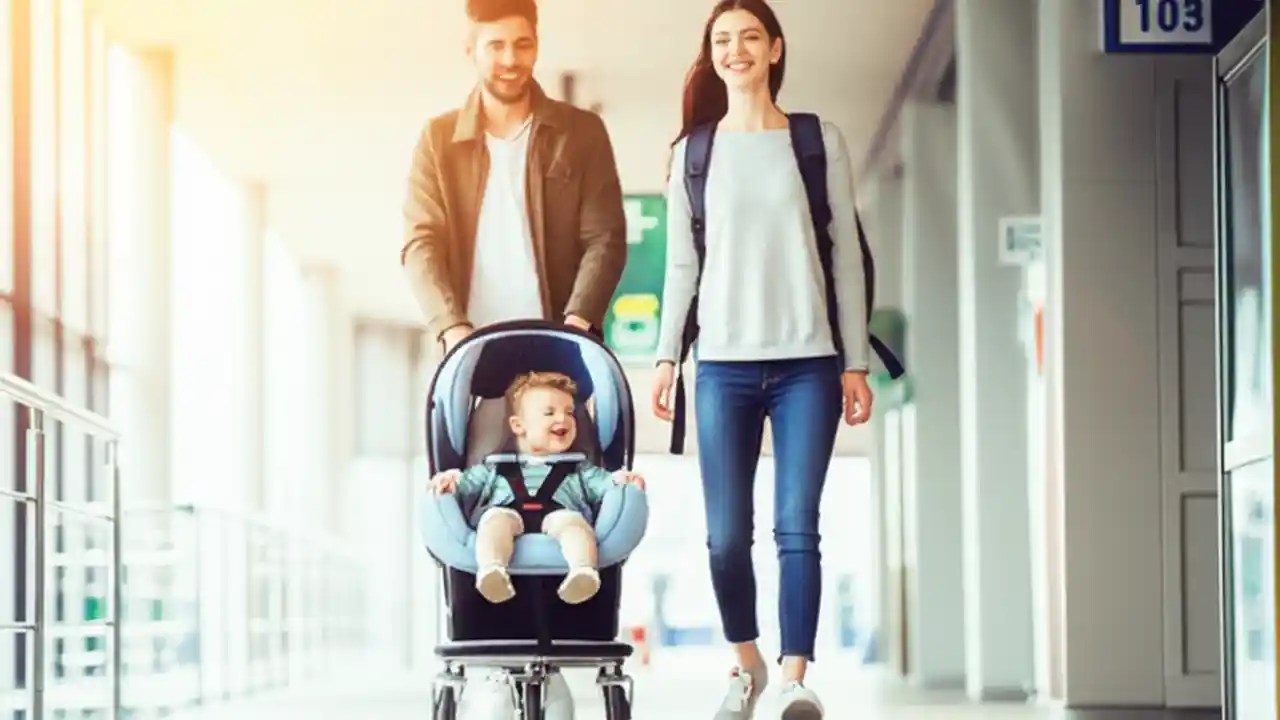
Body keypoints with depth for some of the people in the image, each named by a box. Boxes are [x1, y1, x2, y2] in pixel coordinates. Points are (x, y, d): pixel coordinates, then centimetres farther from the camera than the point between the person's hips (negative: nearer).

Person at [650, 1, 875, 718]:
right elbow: (683, 264, 12)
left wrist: (856, 362, 2)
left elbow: (847, 256, 6)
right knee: (727, 532, 0)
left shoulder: (819, 142, 5)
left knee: (797, 524, -8)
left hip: (807, 363, -1)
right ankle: (746, 660, 18)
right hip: (724, 363, 1)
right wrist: (666, 356, 5)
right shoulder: (693, 152, 9)